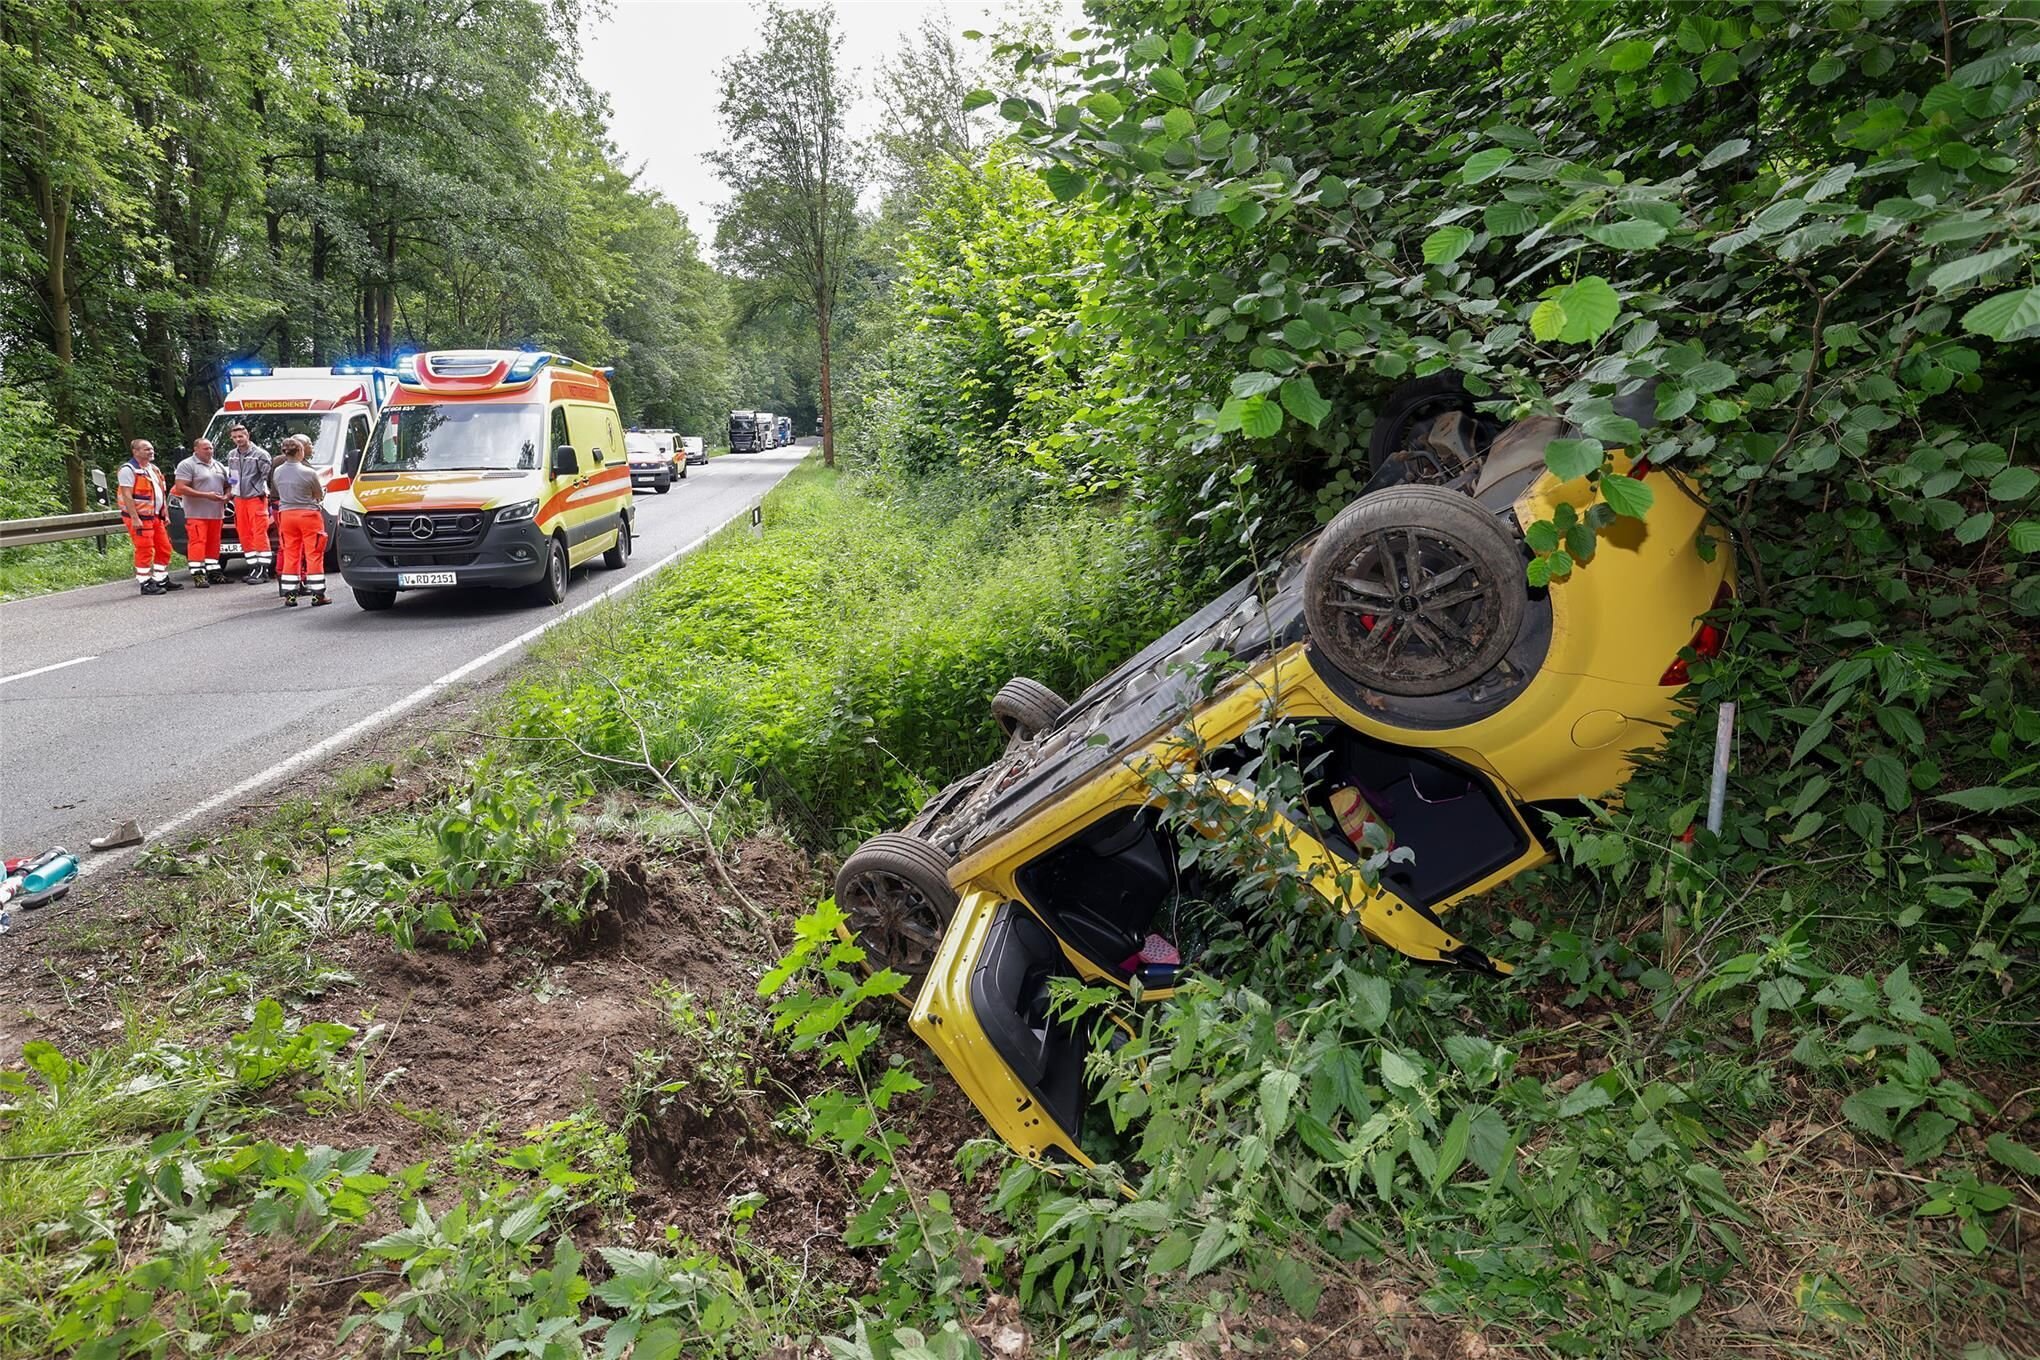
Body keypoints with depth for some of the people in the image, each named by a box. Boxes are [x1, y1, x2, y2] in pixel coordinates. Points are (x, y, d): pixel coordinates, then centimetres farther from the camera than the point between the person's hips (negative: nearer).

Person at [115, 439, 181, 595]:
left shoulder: (154, 469, 18)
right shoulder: (128, 470, -9)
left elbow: (162, 493, 23)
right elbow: (127, 496, -16)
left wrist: (166, 514, 18)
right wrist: (135, 518, -21)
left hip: (156, 516, 9)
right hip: (140, 517, -9)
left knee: (164, 549, 11)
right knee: (145, 551, -7)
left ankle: (162, 580, 22)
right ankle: (146, 584, -2)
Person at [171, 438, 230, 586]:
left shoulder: (219, 465, 18)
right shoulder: (187, 465, -3)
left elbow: (227, 485, 24)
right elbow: (180, 488, -12)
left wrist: (226, 496, 0)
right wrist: (205, 495, -18)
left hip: (216, 513, 6)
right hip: (197, 513, -6)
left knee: (213, 543, 9)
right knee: (197, 542, -10)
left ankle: (213, 571, 16)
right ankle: (198, 574, -11)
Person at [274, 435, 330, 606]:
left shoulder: (277, 472, 2)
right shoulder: (309, 473, -14)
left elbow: (278, 491, 11)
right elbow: (320, 496, -2)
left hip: (286, 515, 5)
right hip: (308, 515, -5)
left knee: (290, 554, 11)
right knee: (314, 554, 2)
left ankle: (290, 594, 12)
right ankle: (317, 594, 2)